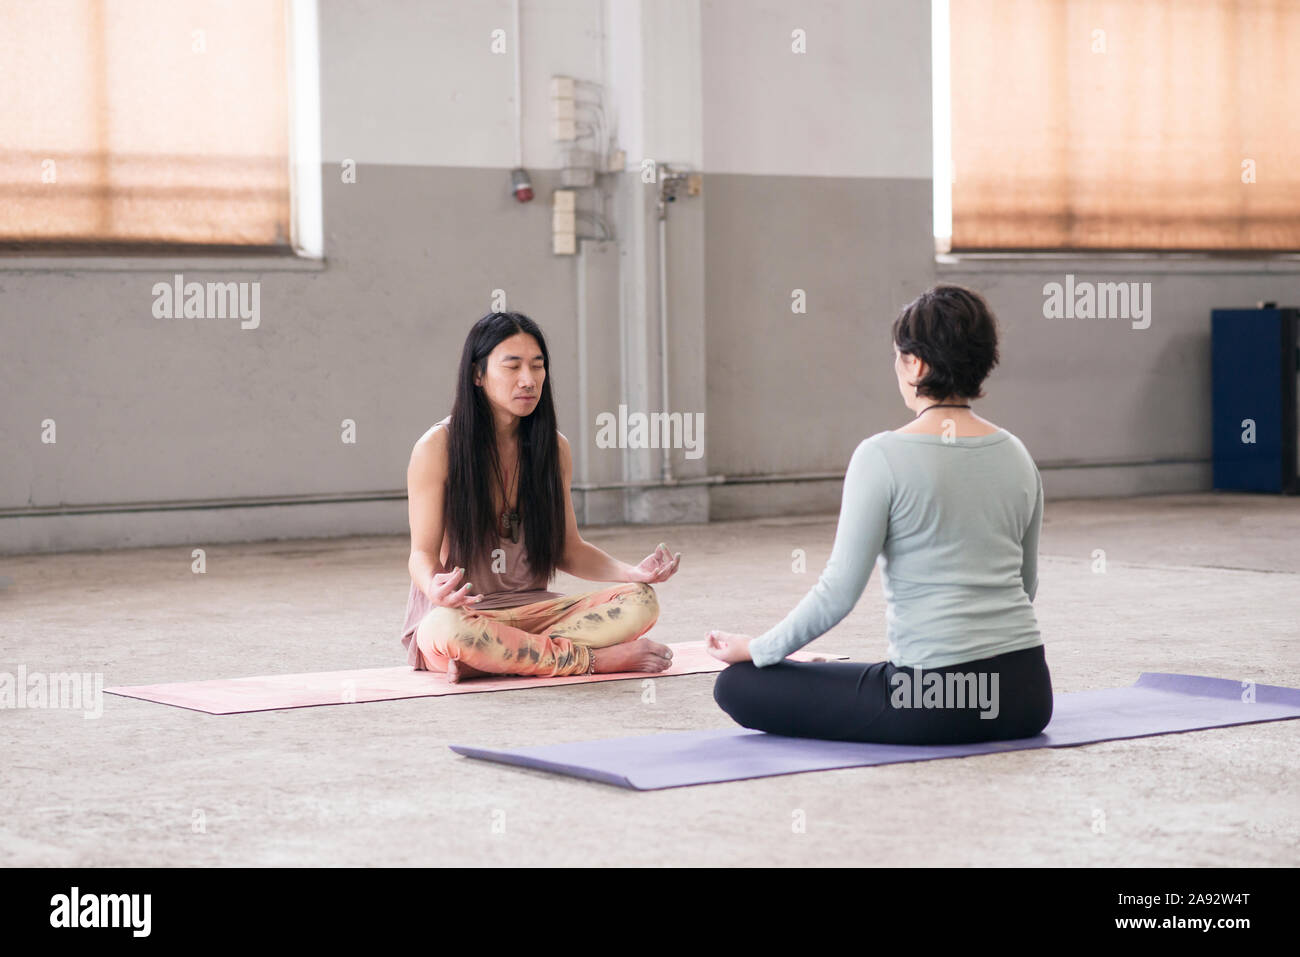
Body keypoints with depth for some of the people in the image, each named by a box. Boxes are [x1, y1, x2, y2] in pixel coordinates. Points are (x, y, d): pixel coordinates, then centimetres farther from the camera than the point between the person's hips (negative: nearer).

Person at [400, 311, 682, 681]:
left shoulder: (553, 448, 7)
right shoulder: (437, 448, -7)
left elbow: (569, 550, 13)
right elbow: (423, 553, -7)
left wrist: (632, 572, -6)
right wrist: (435, 586, -32)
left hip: (532, 609, 4)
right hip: (461, 611, -4)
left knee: (639, 601, -17)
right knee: (447, 630, -41)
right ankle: (599, 658, -24)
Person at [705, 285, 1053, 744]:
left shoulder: (884, 457, -13)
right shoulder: (1016, 455, 7)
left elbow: (838, 591, -13)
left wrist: (754, 649, 1)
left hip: (936, 703, -7)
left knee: (737, 685, 3)